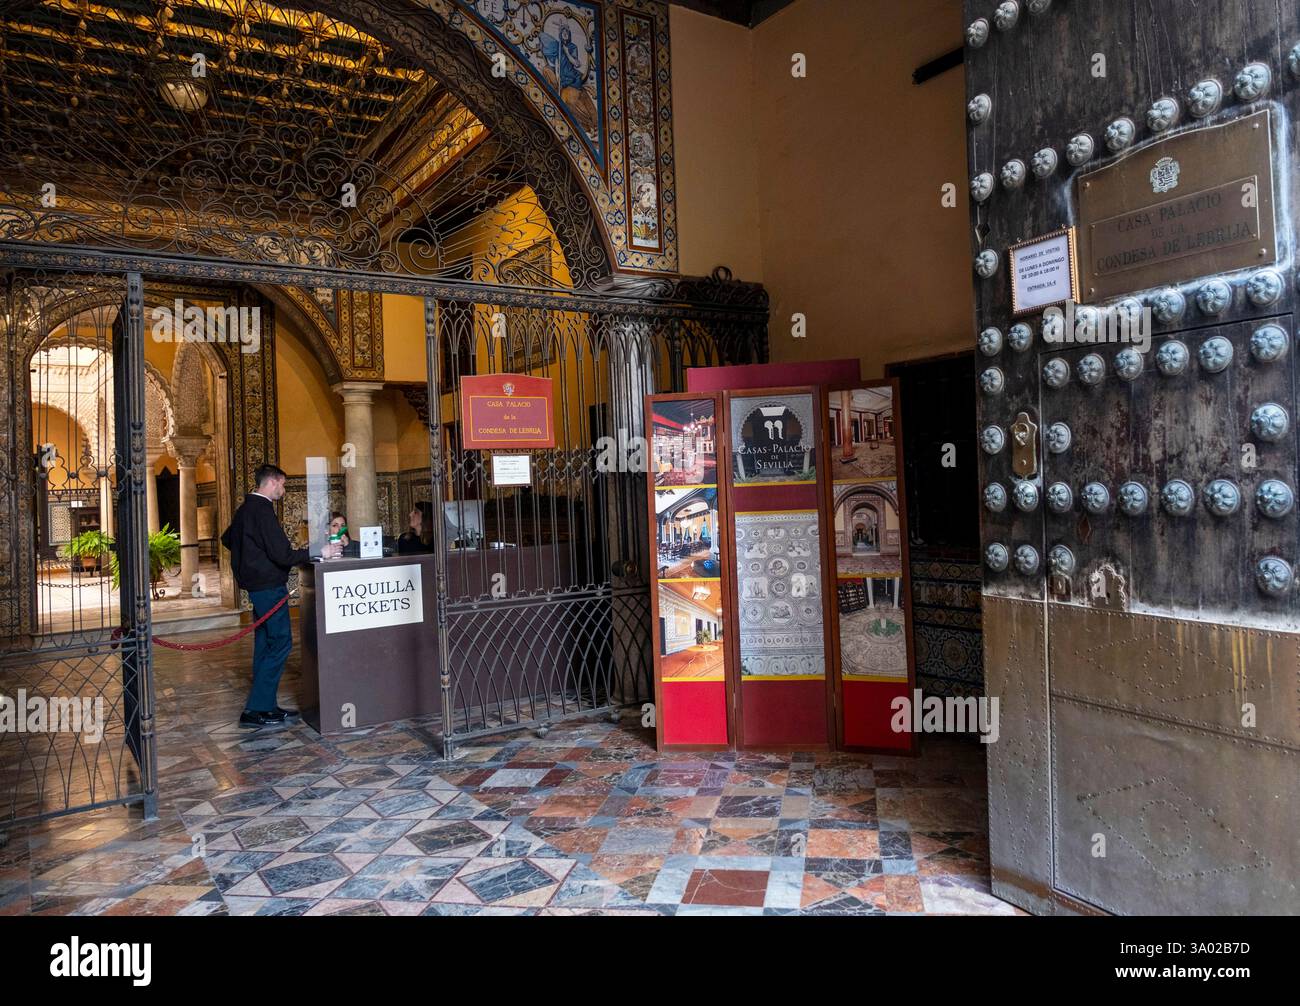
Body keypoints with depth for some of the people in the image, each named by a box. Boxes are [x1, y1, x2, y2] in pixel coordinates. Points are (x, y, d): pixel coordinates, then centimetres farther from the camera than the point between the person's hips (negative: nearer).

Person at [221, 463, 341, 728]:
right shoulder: (262, 510, -17)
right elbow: (282, 554, -22)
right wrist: (319, 553, -18)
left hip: (256, 584, 10)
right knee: (280, 643, -7)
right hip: (269, 585, -10)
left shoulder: (245, 508, 13)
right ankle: (255, 710, -6)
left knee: (265, 644, 13)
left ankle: (266, 706, 18)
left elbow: (226, 539, 30)